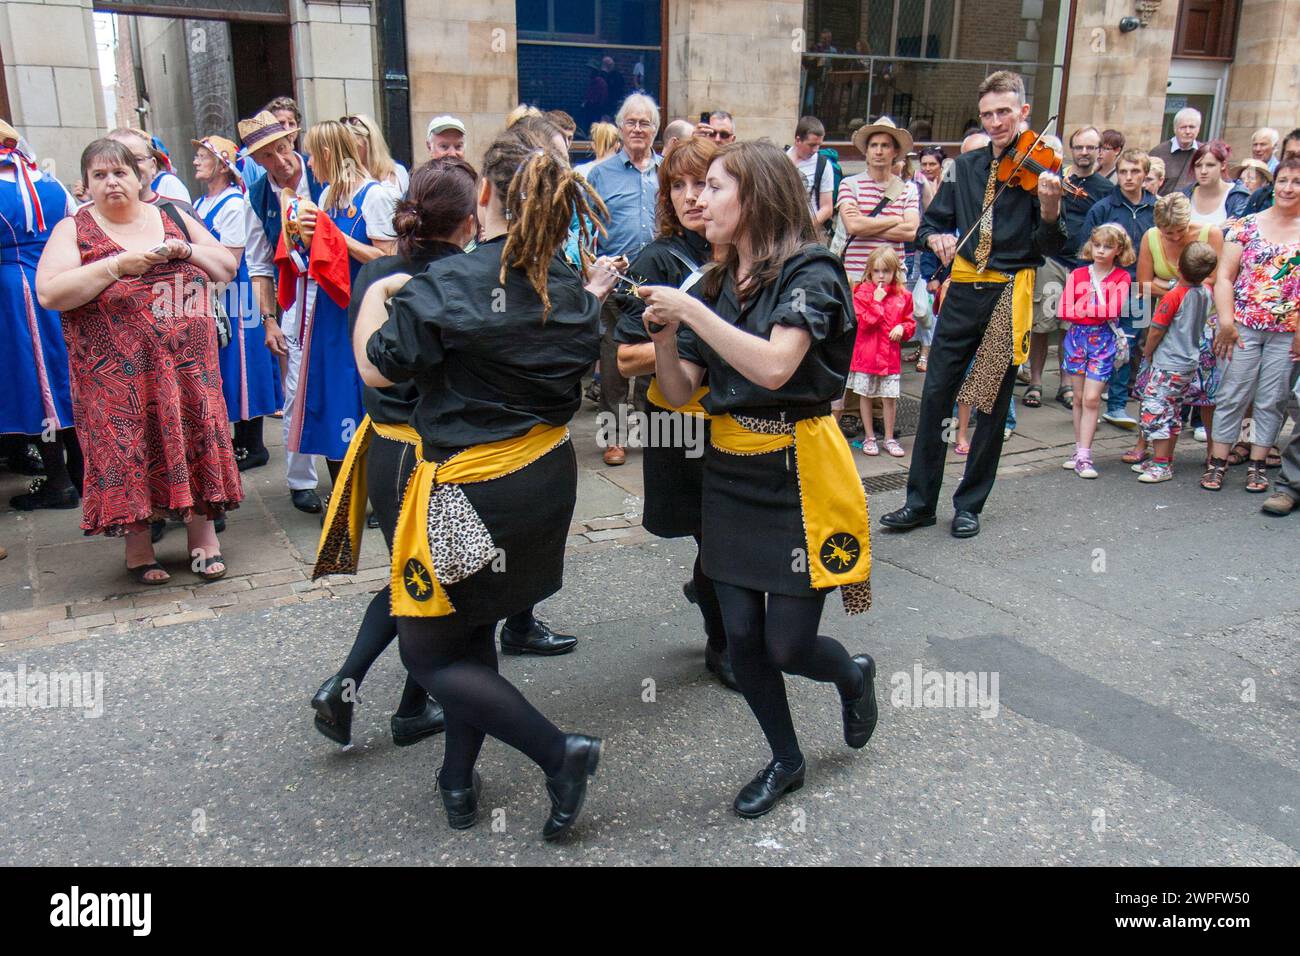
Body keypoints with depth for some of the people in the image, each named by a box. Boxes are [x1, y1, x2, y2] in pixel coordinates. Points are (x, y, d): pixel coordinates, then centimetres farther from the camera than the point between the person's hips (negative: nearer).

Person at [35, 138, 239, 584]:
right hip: (119, 374, -2)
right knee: (128, 450, 0)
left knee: (194, 440, 3)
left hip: (188, 364, 3)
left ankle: (202, 534, 16)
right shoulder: (74, 230, 2)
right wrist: (116, 266, -18)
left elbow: (228, 268, 12)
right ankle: (138, 546, 14)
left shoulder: (173, 219, 11)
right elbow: (49, 293, -10)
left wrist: (187, 251, -7)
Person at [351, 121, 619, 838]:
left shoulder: (447, 285, -19)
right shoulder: (571, 289, 1)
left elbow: (376, 369, -11)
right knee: (473, 632, 23)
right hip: (548, 480, 8)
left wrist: (375, 297, 5)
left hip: (469, 493, -7)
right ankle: (459, 781, 32)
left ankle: (557, 752, 1)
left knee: (428, 651, 8)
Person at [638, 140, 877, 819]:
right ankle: (786, 760, 31)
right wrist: (664, 333, -12)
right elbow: (680, 393, 4)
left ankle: (853, 675, 34)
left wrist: (692, 310, -23)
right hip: (728, 472, 6)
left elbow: (775, 366, -28)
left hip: (798, 475, -6)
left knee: (786, 645, -2)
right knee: (741, 637, 8)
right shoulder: (715, 285, 8)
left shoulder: (809, 273, -11)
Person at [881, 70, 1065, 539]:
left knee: (991, 405, 5)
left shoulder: (1038, 167, -4)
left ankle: (970, 505, 18)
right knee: (935, 395, 3)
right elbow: (931, 220, 14)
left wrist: (1050, 210, -30)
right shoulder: (966, 166, 9)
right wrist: (936, 236, -9)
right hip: (963, 289, 4)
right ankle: (921, 500, 13)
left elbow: (1049, 246, -9)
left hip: (1009, 294, -4)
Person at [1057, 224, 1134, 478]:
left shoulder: (1121, 278, 1)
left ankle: (1084, 456, -6)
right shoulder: (1078, 274, 6)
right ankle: (1079, 449, 17)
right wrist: (1099, 312, -9)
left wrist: (1083, 309, -11)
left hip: (1103, 340, -2)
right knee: (1079, 398, 8)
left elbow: (1115, 309, -14)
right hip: (1076, 338, 3)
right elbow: (1065, 311, -4)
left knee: (1091, 399, -8)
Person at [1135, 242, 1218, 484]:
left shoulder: (1173, 296, -18)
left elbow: (1156, 331, -12)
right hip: (1190, 363, 8)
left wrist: (1147, 352, 3)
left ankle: (1162, 465, -5)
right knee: (1172, 413, 16)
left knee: (1154, 411, -5)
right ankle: (1165, 459, 24)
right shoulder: (1206, 294, 2)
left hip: (1168, 365, -8)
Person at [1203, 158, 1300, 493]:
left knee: (1272, 400, 6)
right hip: (1244, 327, -1)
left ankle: (1257, 465, 15)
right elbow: (1224, 276, 0)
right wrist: (1226, 321, -10)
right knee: (1232, 395, 0)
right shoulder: (1246, 226, 3)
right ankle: (1217, 462, 8)